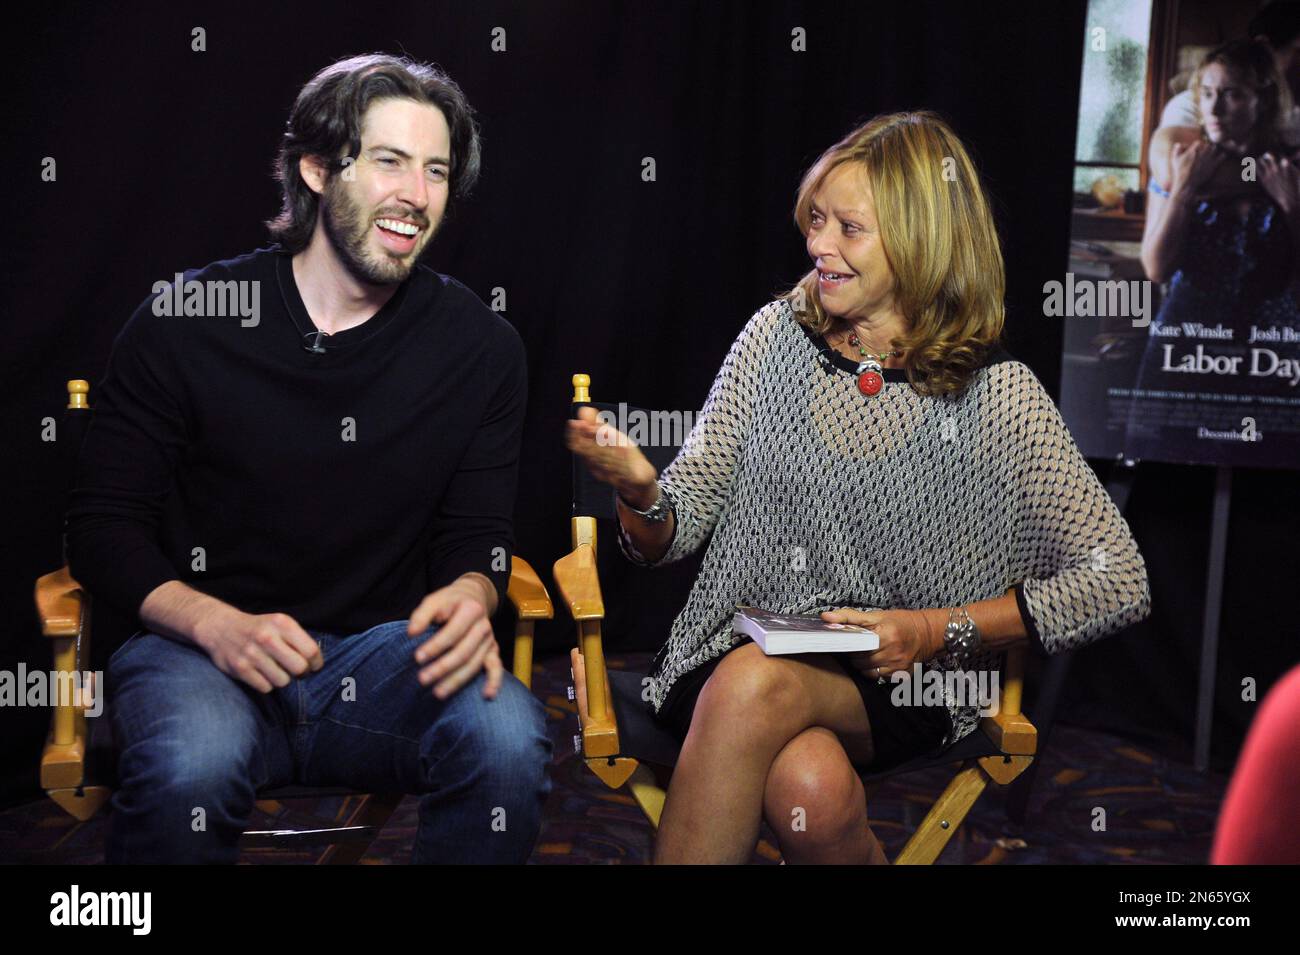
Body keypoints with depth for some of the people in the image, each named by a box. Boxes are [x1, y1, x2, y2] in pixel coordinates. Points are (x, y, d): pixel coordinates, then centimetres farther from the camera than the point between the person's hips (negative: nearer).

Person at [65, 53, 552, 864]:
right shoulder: (186, 320, -2)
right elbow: (103, 523, 1)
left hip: (385, 649, 2)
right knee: (190, 767, -35)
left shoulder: (481, 347, 3)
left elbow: (478, 531, 8)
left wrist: (471, 594, -18)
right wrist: (212, 622, -18)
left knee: (509, 741, -29)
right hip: (204, 642, -1)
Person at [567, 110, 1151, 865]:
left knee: (753, 685, -32)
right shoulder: (779, 335, 3)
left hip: (904, 687, -1)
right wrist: (639, 492, -20)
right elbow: (673, 536, 4)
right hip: (736, 652, 2)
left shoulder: (997, 396, -4)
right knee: (811, 790, -32)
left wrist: (942, 630, -12)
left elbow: (1119, 583, -3)